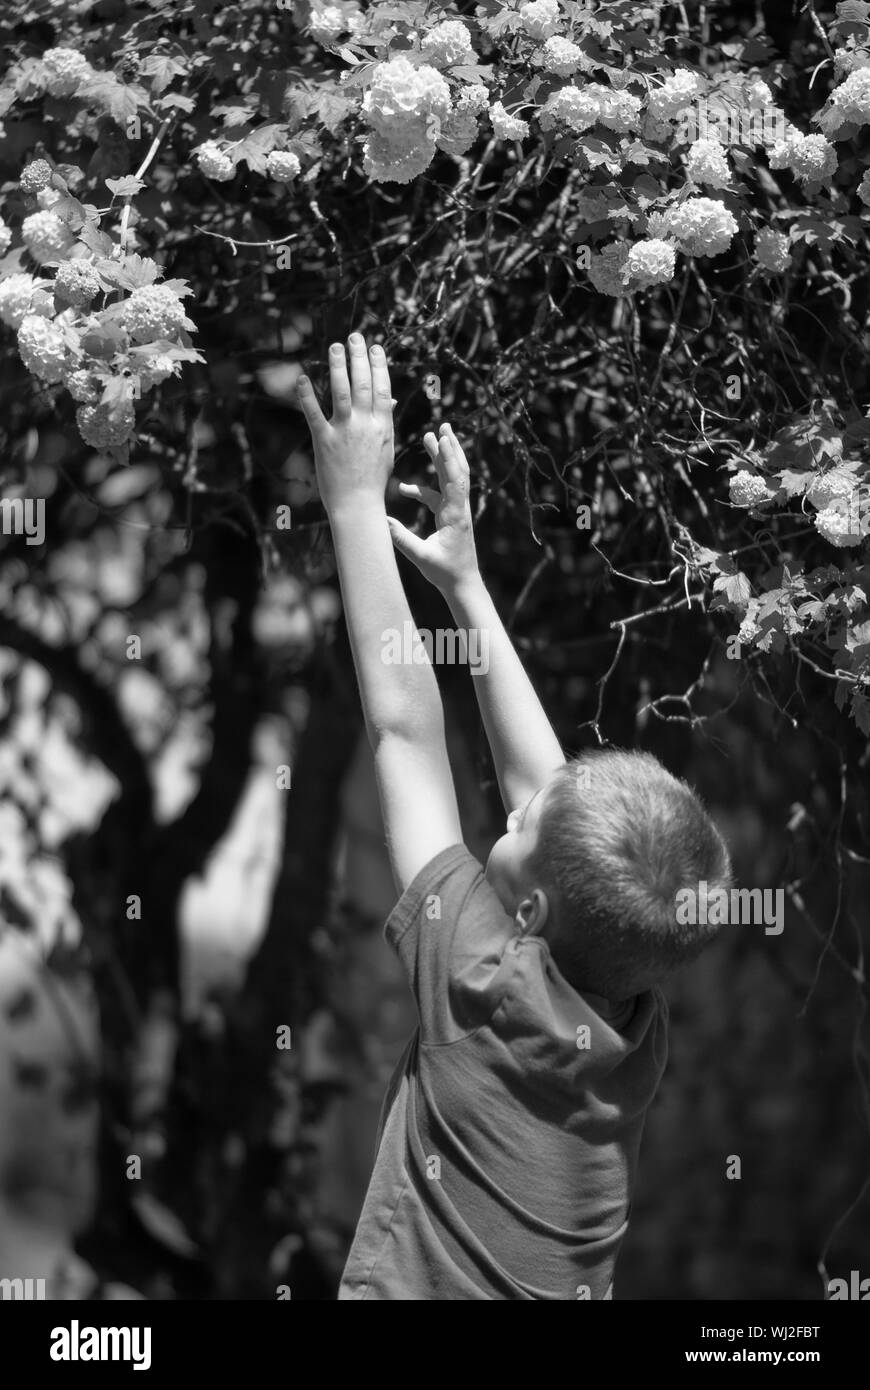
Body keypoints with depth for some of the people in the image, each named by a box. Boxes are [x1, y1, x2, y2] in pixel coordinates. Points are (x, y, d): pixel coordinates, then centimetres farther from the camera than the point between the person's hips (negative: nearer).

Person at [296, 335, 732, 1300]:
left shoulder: (487, 988, -21)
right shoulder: (637, 1025, -7)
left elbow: (405, 726, -15)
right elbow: (540, 782, 3)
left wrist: (356, 503, -9)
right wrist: (463, 581, 8)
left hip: (420, 1291, -5)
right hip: (574, 1290, 5)